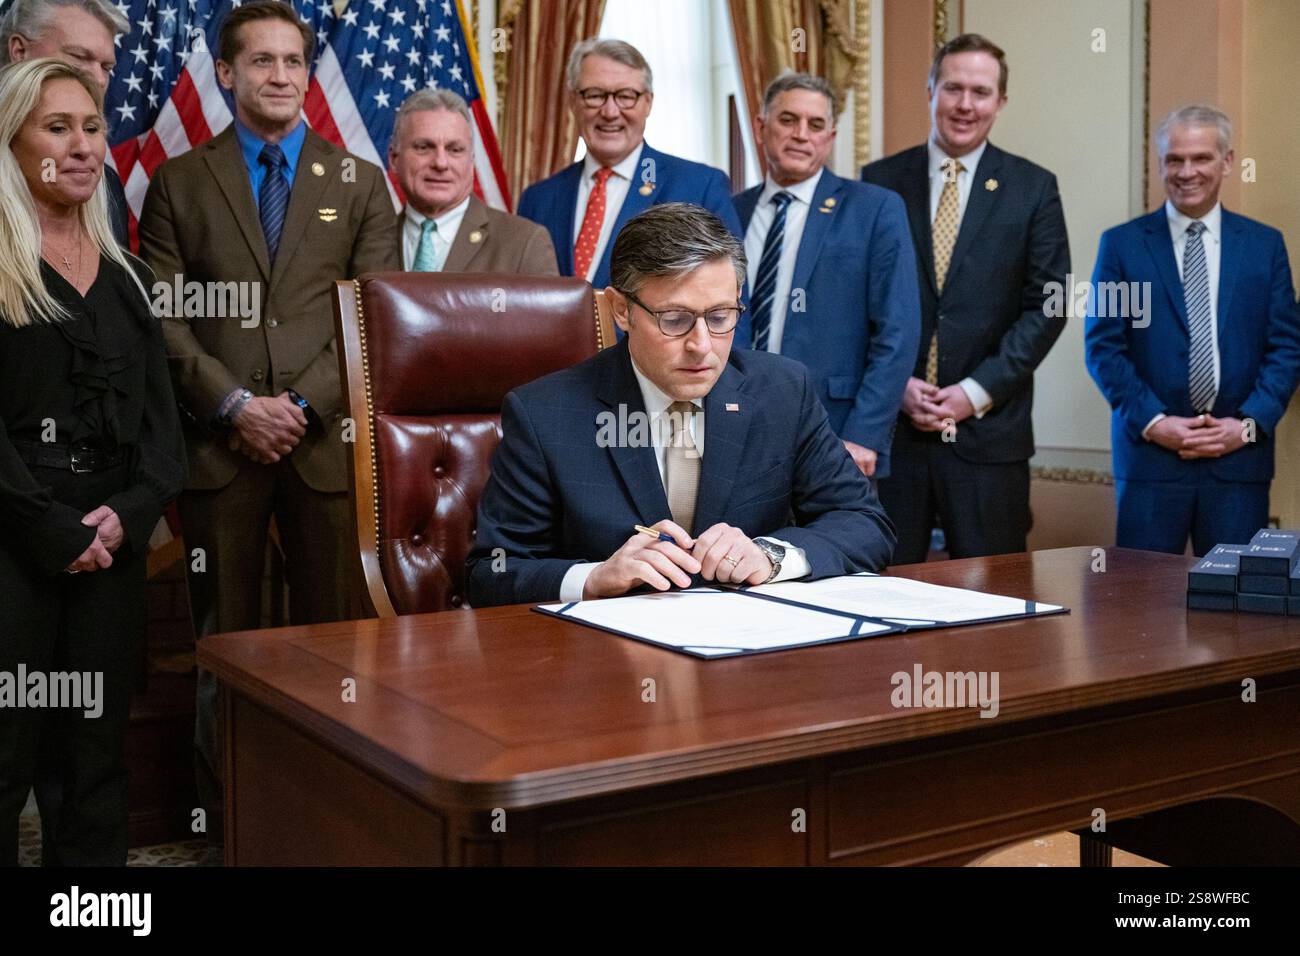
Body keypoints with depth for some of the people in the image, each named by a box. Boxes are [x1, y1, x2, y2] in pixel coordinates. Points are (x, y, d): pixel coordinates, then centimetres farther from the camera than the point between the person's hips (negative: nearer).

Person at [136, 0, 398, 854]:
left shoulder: (359, 182, 11)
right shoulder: (179, 182, 10)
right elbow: (165, 318, 3)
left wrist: (304, 406, -7)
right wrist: (234, 406, -9)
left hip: (327, 439, 0)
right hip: (219, 441, 0)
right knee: (226, 637, 6)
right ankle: (227, 815, 17)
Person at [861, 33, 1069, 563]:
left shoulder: (1033, 188, 5)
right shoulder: (880, 180, 6)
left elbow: (1046, 304, 0)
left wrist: (976, 392, -8)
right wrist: (896, 385, -7)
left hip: (989, 430, 0)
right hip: (891, 421, 1)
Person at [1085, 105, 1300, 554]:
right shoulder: (1122, 244, 4)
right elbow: (1102, 345, 0)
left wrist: (1249, 424, -7)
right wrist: (1153, 422, -11)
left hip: (1240, 455, 2)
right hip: (1149, 452, -1)